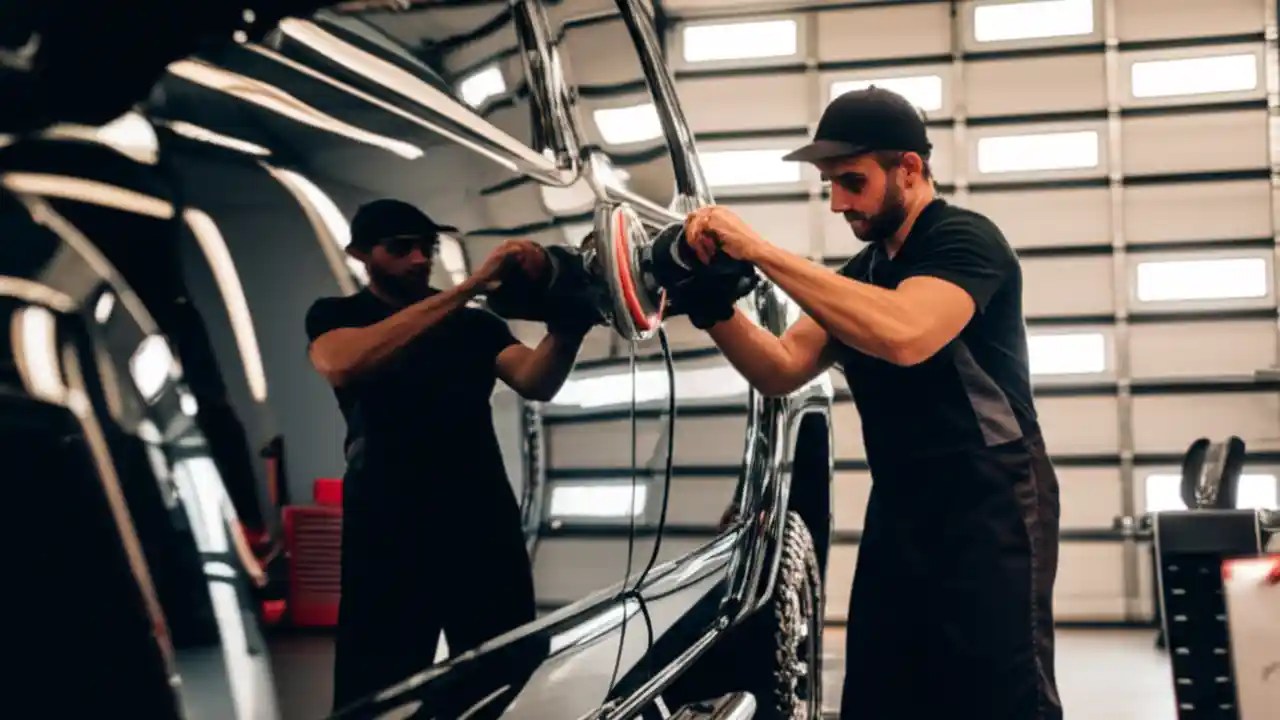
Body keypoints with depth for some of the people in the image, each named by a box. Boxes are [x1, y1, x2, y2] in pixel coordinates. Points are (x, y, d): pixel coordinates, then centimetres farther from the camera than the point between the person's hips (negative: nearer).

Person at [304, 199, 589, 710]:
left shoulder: (476, 324, 17)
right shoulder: (335, 317, 8)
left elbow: (536, 382, -2)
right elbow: (342, 364, -17)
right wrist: (470, 286, -23)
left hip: (486, 529, 3)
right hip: (388, 535, -2)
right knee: (375, 694, -3)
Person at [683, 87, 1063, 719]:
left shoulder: (964, 240, -10)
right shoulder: (862, 273, 17)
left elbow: (902, 335, -30)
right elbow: (781, 370, 10)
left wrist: (761, 252, -28)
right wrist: (714, 311, -8)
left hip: (989, 509, -8)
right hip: (898, 512, 8)